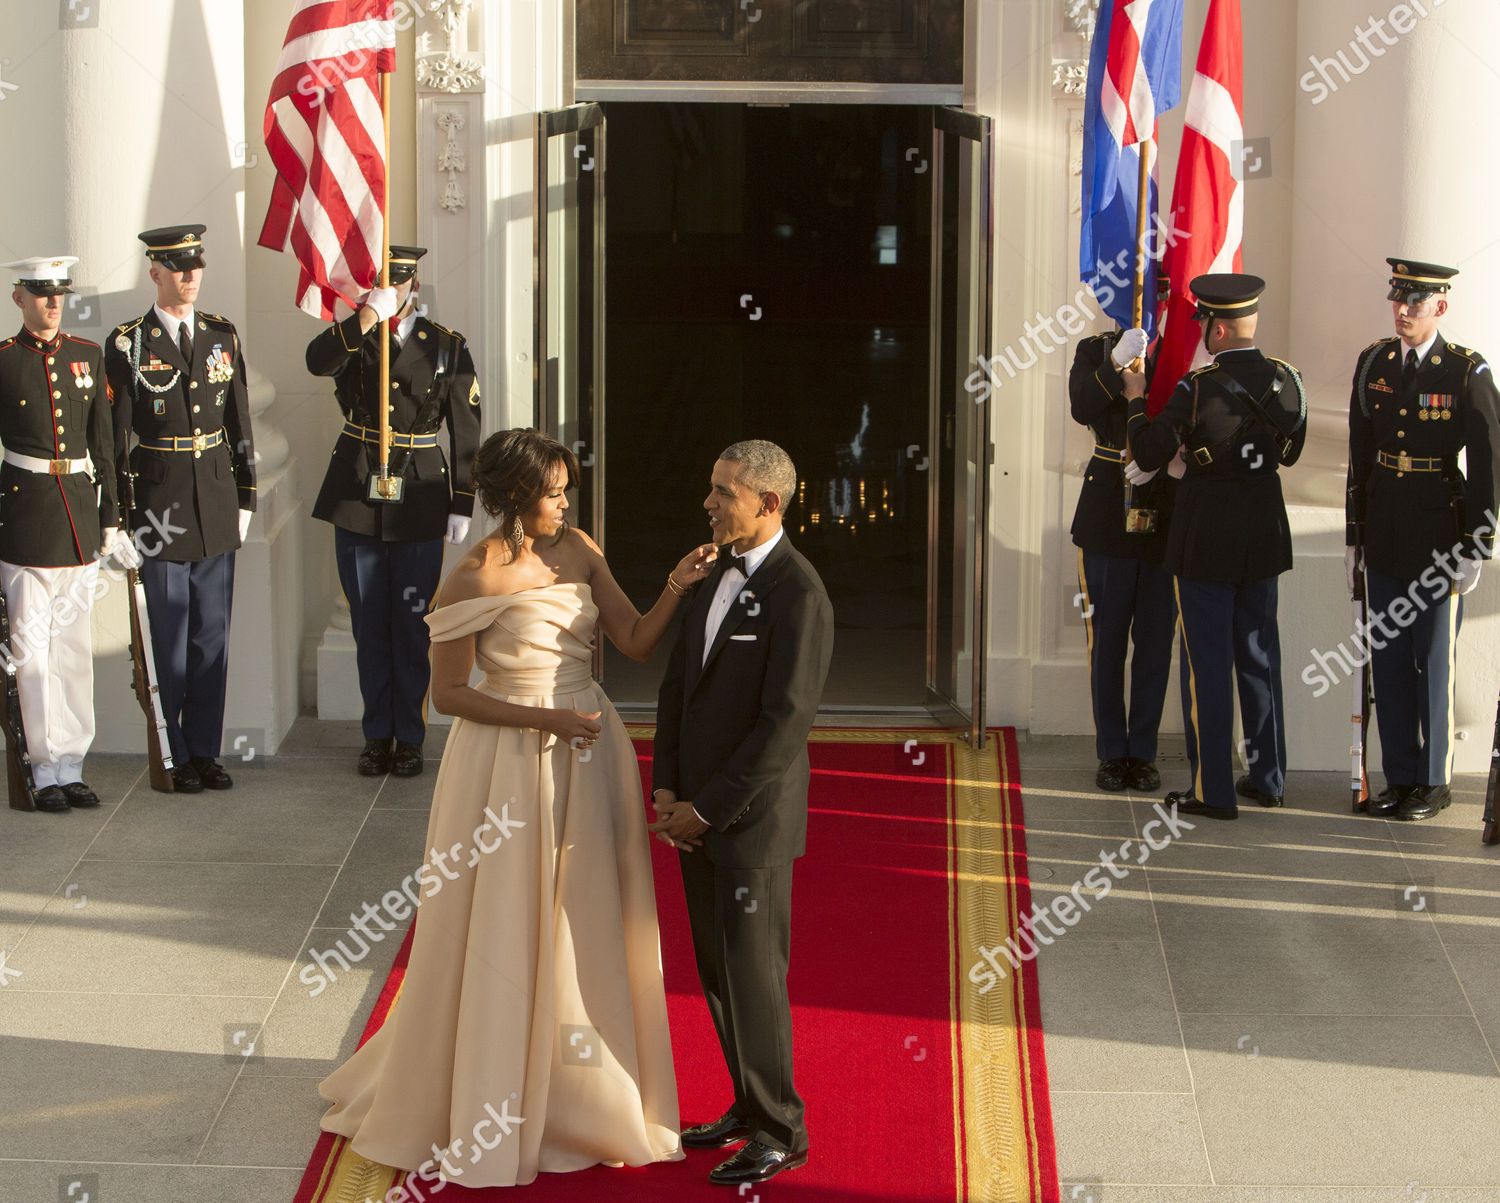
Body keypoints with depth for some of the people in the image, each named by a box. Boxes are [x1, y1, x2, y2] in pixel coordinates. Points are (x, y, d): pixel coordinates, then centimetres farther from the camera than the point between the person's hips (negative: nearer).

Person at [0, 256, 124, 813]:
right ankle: (48, 772, 3)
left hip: (80, 512, 4)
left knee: (75, 646, 7)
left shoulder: (89, 356, 9)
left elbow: (103, 443, 13)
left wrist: (110, 516, 10)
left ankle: (72, 765, 14)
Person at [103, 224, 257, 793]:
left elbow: (240, 423, 12)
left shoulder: (222, 336, 8)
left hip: (218, 502, 4)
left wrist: (245, 499, 9)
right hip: (160, 505, -4)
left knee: (213, 634, 8)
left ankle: (205, 750, 16)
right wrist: (123, 513, -7)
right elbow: (115, 438, -4)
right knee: (170, 637, 1)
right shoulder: (128, 345, -5)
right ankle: (174, 756, 10)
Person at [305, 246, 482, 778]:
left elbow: (466, 430, 3)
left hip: (419, 501, -1)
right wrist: (367, 316, -27)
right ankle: (377, 735, 15)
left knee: (411, 625, 1)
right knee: (369, 626, 7)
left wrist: (462, 505, -1)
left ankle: (409, 737, 10)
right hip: (357, 499, 1)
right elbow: (317, 360, -20)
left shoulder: (447, 346, 3)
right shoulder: (351, 338, 5)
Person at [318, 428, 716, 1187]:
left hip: (587, 755, 6)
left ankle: (584, 1097, 28)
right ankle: (483, 1110, 19)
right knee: (504, 939, 4)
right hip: (511, 765, -6)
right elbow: (448, 693, -11)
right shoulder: (472, 580, -15)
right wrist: (543, 720, -18)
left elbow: (634, 642, 1)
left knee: (587, 931, 13)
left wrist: (676, 588, -16)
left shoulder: (577, 553, 1)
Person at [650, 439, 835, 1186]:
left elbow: (783, 724, -20)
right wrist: (667, 789, 3)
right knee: (717, 972, 14)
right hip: (695, 813, 8)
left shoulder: (798, 596, -18)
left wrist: (707, 809, -16)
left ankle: (779, 1133, 12)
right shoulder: (716, 572, 8)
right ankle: (751, 1105, 28)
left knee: (752, 976, 0)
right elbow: (678, 680, 13)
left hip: (750, 818, -8)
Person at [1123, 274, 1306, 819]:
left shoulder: (1198, 389, -18)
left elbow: (1149, 455, -15)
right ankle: (1268, 777, 25)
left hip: (1207, 535, -5)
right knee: (1259, 653, 17)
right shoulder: (1286, 379, -2)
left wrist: (1137, 400, 0)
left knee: (1208, 659, 1)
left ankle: (1213, 790, 4)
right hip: (1265, 531, 6)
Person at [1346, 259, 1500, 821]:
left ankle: (1435, 781, 14)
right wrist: (1355, 535, 11)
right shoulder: (1373, 363, 5)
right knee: (1388, 660, 9)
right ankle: (1399, 777, 19)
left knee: (1435, 662, 3)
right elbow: (1360, 455, 11)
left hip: (1439, 537, -5)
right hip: (1385, 537, 5)